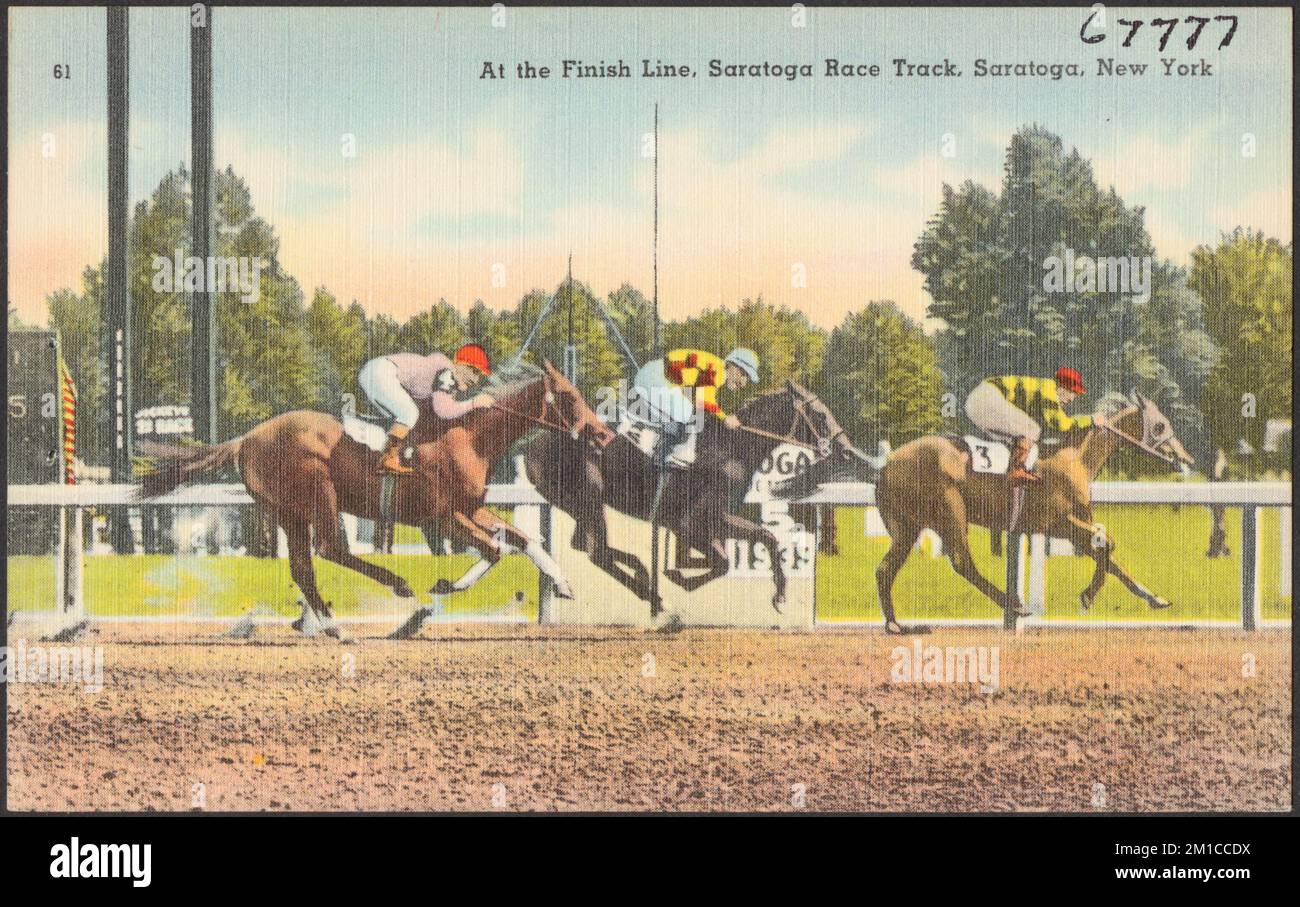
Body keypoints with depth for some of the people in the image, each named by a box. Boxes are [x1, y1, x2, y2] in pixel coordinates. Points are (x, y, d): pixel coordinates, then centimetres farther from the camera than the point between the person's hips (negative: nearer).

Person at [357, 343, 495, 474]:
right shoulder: (447, 372, -12)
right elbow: (442, 411, -18)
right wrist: (474, 403, -11)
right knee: (409, 413, -14)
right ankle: (389, 460, -13)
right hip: (380, 372, -10)